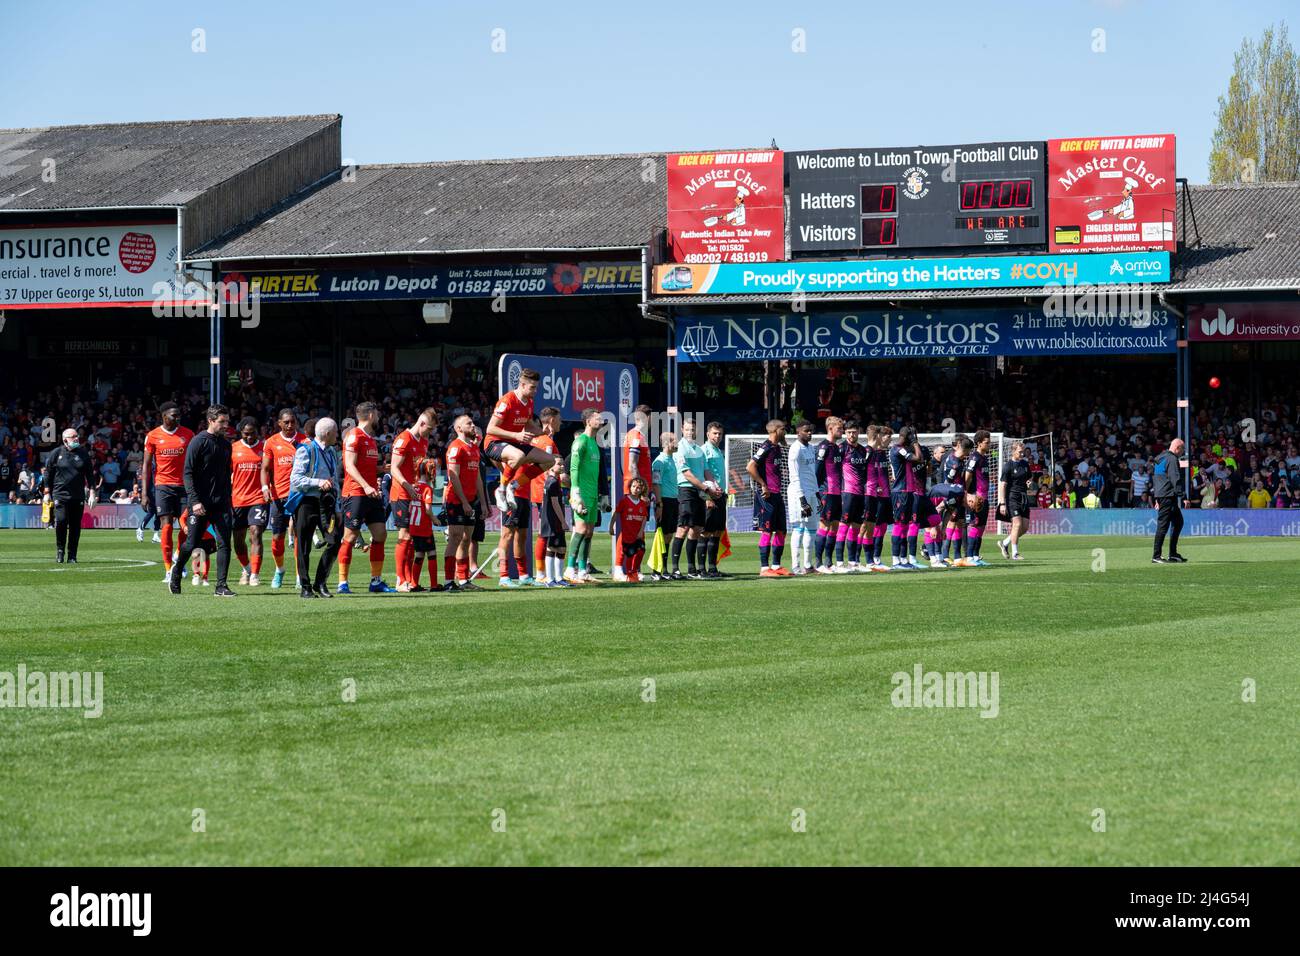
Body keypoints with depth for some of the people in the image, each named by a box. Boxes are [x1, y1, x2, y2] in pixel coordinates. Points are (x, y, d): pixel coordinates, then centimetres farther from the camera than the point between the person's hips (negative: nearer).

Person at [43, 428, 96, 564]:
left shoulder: (83, 454, 9)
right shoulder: (56, 453, 3)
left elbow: (90, 475, 12)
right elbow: (48, 474, 8)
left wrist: (92, 493, 5)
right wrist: (47, 493, 5)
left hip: (78, 496, 2)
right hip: (60, 495, -2)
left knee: (75, 526, 2)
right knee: (61, 521, -15)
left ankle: (72, 556, 9)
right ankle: (60, 551, 3)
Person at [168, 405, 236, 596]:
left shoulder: (226, 444, 12)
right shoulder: (198, 442, -8)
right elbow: (188, 473, -10)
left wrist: (228, 498, 17)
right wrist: (194, 500, -18)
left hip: (221, 502, 5)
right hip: (200, 502, -5)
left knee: (224, 543, -6)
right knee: (192, 543, 2)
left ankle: (221, 586, -4)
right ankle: (176, 573, 28)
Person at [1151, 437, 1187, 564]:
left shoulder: (1158, 458, 20)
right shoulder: (1172, 459, -10)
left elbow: (1153, 477, 25)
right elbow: (1176, 480, -18)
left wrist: (1157, 499, 27)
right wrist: (1183, 497, -19)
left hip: (1159, 495, 10)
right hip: (1168, 496, -10)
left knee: (1178, 522, 15)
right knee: (1163, 525, -9)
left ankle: (1173, 554, 15)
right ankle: (1156, 556, -10)